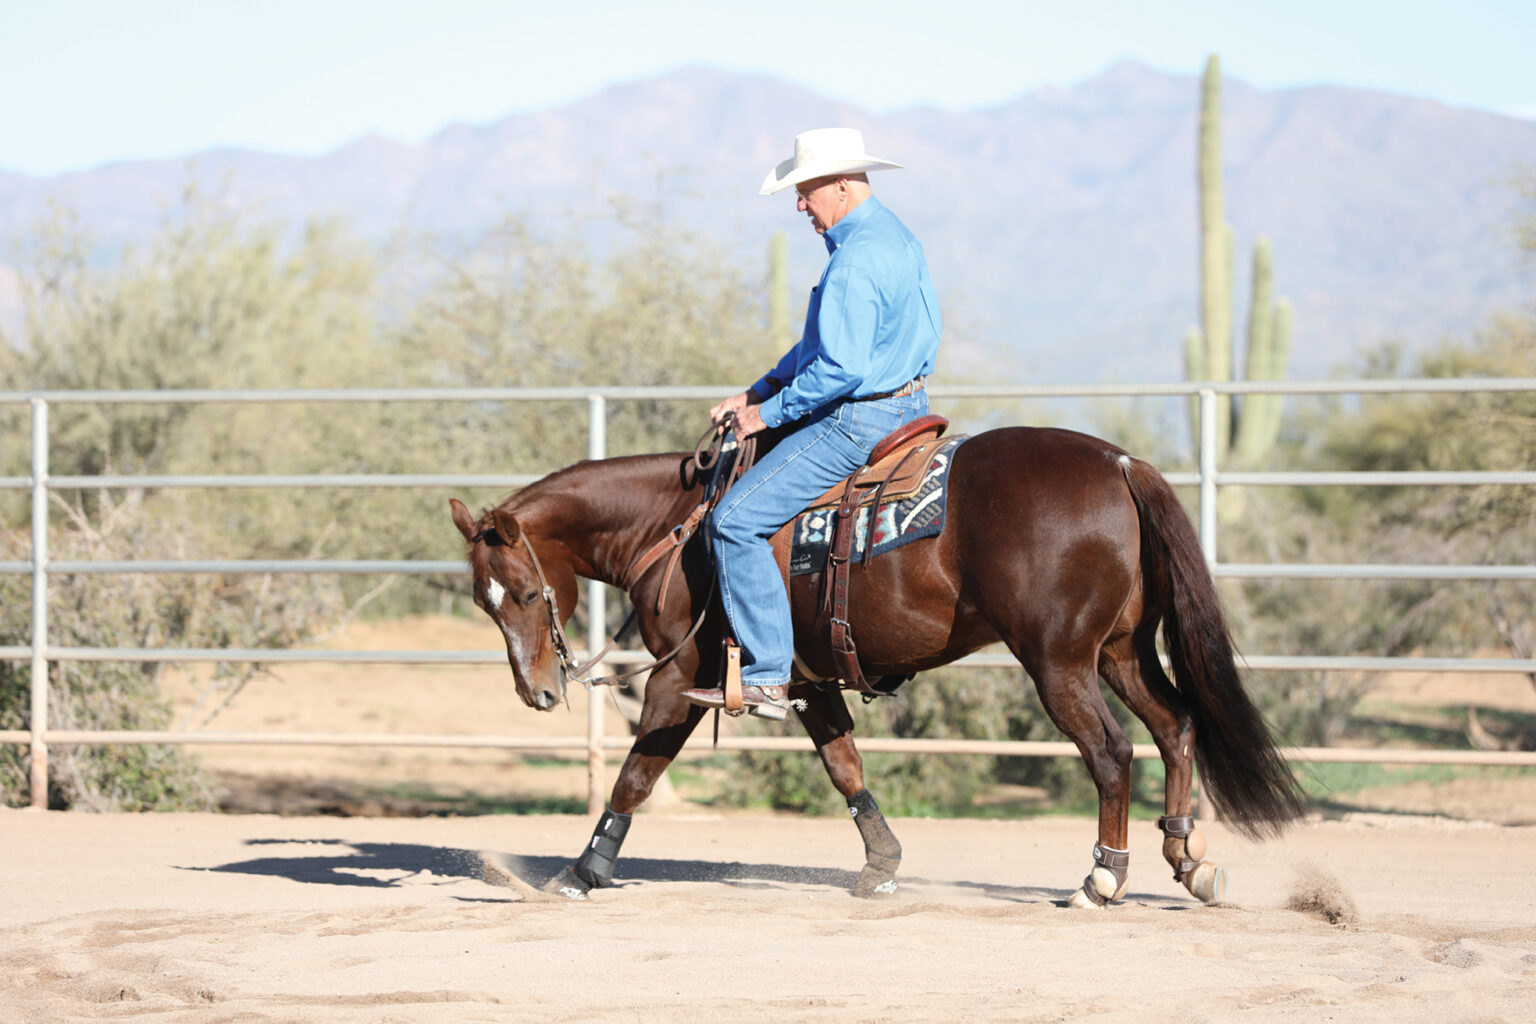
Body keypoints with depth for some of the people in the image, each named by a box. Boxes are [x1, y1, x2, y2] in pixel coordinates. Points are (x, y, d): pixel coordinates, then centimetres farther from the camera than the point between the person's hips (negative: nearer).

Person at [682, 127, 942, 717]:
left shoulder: (854, 263, -23)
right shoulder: (893, 237, 13)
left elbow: (840, 367, -28)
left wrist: (769, 412, -14)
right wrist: (760, 391, 15)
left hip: (859, 421, -11)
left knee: (736, 520, -11)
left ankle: (765, 677, -13)